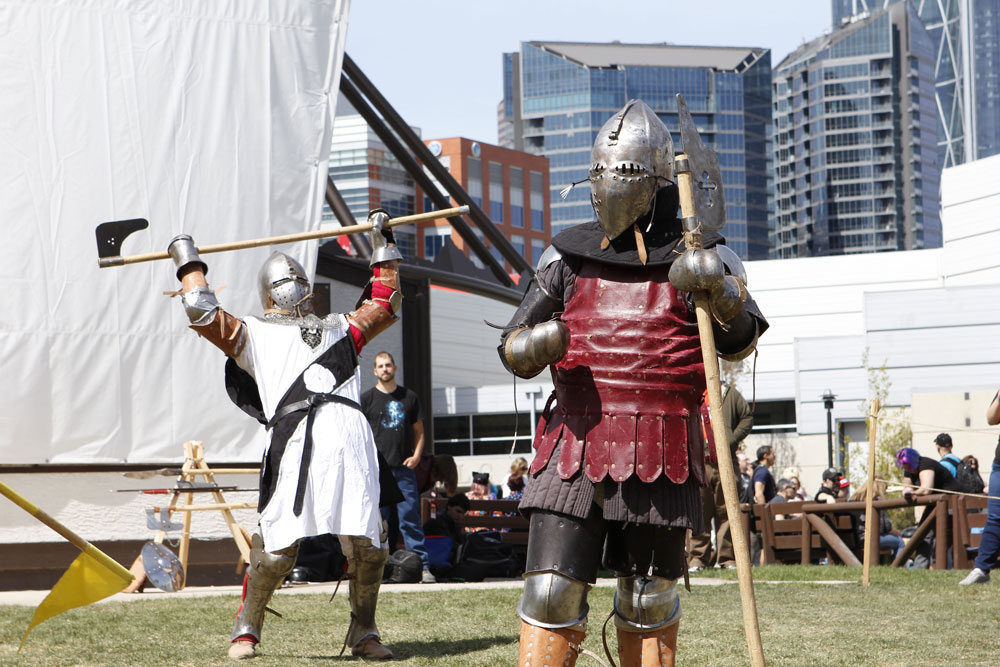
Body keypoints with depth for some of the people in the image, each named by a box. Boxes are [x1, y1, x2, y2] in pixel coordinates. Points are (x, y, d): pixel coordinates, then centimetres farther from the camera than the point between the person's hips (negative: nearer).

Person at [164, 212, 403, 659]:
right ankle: (247, 629, 9)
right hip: (295, 441, -3)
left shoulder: (338, 329, 37)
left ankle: (364, 632, 13)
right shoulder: (252, 334, 28)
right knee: (277, 544, -9)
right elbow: (201, 310, 24)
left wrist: (383, 248, 47)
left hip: (351, 437, 3)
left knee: (366, 543, -4)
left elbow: (383, 307, 43)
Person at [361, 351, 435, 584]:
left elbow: (419, 430, 18)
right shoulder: (367, 398, 7)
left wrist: (417, 455, 2)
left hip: (404, 469, 1)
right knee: (379, 521, -1)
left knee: (410, 519, -3)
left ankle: (422, 566, -5)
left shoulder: (409, 397, 14)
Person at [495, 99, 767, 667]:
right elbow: (512, 348, 11)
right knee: (552, 594, -4)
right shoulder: (568, 257, 10)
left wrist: (720, 291, -29)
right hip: (575, 448, 2)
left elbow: (741, 342, -9)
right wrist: (532, 347, -13)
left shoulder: (697, 254, 4)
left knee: (650, 602, 9)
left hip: (659, 459, -1)